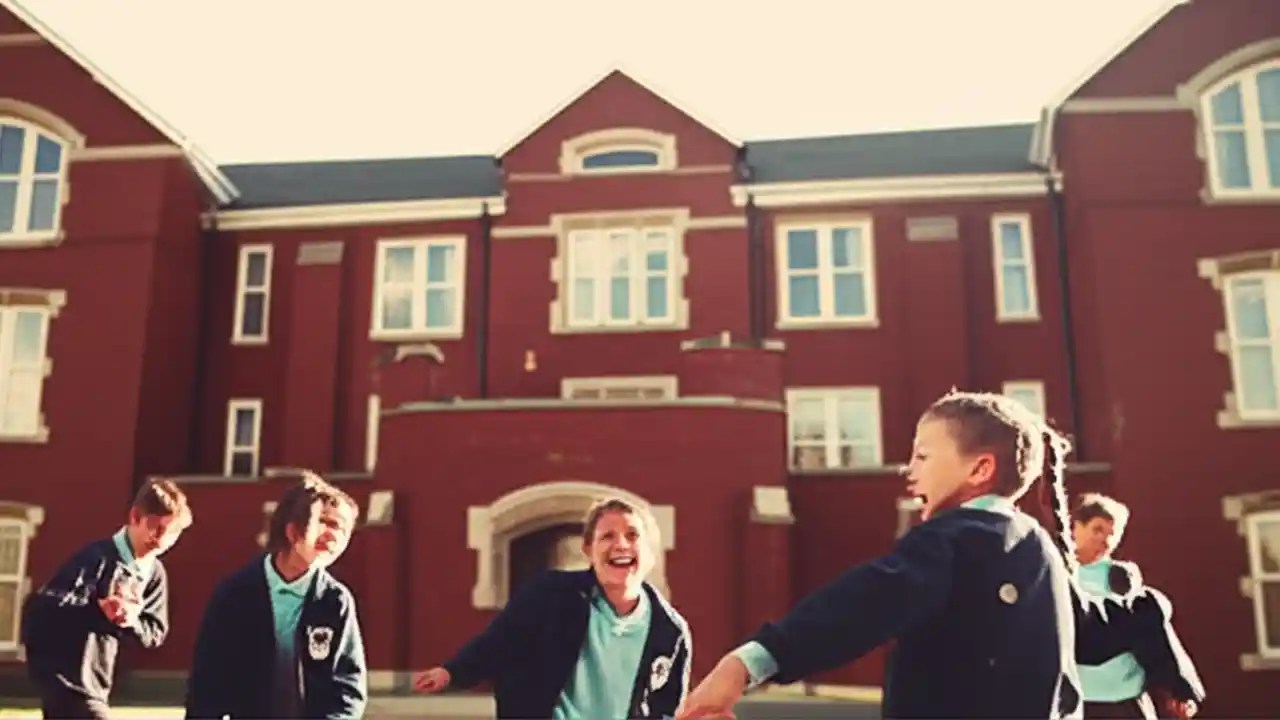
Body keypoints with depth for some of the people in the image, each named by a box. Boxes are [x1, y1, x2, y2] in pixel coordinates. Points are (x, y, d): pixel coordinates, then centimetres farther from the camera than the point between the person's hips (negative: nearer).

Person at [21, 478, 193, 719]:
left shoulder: (154, 573, 5)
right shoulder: (97, 556, -17)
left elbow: (155, 633, 6)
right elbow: (42, 604, -20)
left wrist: (131, 621, -16)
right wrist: (98, 609, -28)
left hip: (94, 681, 8)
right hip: (65, 675, -8)